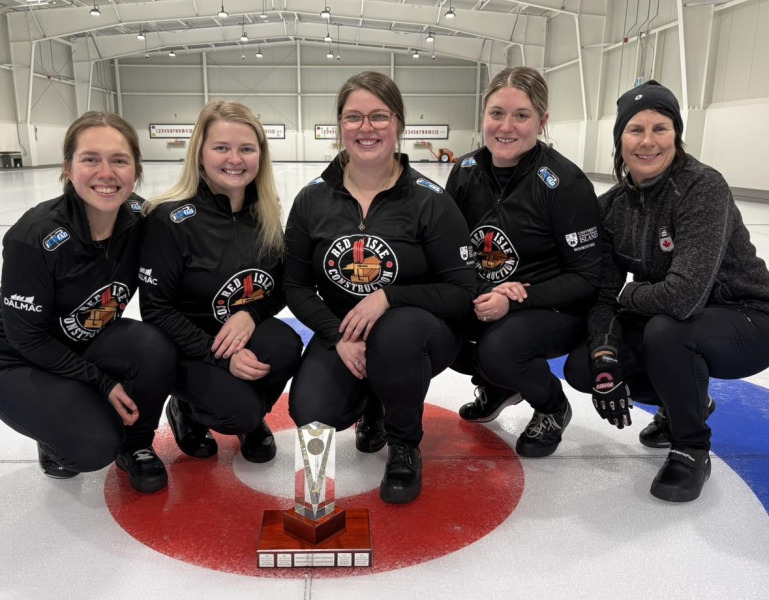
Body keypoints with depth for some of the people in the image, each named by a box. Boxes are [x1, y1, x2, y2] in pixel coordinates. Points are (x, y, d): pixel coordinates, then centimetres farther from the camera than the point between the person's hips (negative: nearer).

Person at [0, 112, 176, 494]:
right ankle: (57, 435, 13)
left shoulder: (140, 218, -15)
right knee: (96, 446, -25)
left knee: (156, 347, -27)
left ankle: (136, 446, 0)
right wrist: (103, 383, -20)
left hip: (94, 344, 4)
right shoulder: (34, 237, -27)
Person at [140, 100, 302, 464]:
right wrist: (221, 357, -24)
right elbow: (156, 310, -16)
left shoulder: (266, 214, -3)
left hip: (244, 336, 5)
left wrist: (251, 315, -18)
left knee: (285, 347, -28)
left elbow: (281, 288, 4)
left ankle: (252, 420, 5)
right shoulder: (170, 218, -18)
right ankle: (187, 411, 12)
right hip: (188, 348, -4)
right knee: (240, 412, -26)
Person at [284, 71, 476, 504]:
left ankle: (405, 446, -6)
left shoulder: (430, 200, -13)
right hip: (340, 334, 3)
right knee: (310, 412, -22)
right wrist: (337, 337, -15)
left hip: (418, 331, -2)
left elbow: (461, 293, -12)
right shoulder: (313, 199, -3)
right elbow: (297, 287, 1)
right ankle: (372, 404, 17)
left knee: (396, 334, -38)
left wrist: (388, 297, -26)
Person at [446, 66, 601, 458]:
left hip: (556, 309, -5)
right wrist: (484, 293, -18)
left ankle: (552, 407, 5)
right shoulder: (465, 172, -4)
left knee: (498, 349, -33)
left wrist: (515, 301, -27)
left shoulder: (565, 183, -19)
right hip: (484, 304, 5)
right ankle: (497, 385, 14)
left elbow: (587, 278, -16)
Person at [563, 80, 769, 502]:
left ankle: (691, 449, -8)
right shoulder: (612, 204, -5)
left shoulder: (703, 188, -26)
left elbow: (683, 295, -37)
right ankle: (688, 402, 19)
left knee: (664, 330, -36)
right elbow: (602, 290, -6)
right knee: (582, 367, -7)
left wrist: (629, 295, -16)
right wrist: (604, 355, -20)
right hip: (663, 325, 6)